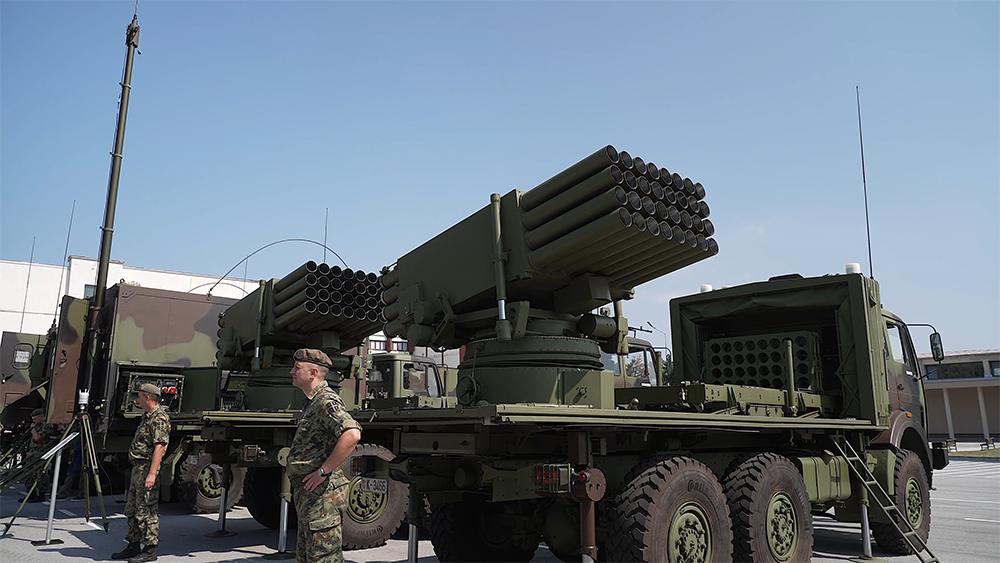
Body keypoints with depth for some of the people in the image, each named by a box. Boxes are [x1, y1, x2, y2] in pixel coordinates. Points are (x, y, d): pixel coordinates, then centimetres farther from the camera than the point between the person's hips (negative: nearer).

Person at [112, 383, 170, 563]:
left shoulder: (159, 418, -16)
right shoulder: (148, 416, 18)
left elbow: (159, 447, -23)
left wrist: (152, 474, -27)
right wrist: (138, 470, 21)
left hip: (148, 468, -11)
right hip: (138, 467, 11)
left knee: (146, 511, -6)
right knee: (132, 509, 16)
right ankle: (133, 546, 26)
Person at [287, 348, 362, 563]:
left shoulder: (327, 401, -17)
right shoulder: (312, 403, 16)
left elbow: (352, 434, -34)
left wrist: (323, 471, -26)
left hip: (322, 494, -11)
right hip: (308, 493, 11)